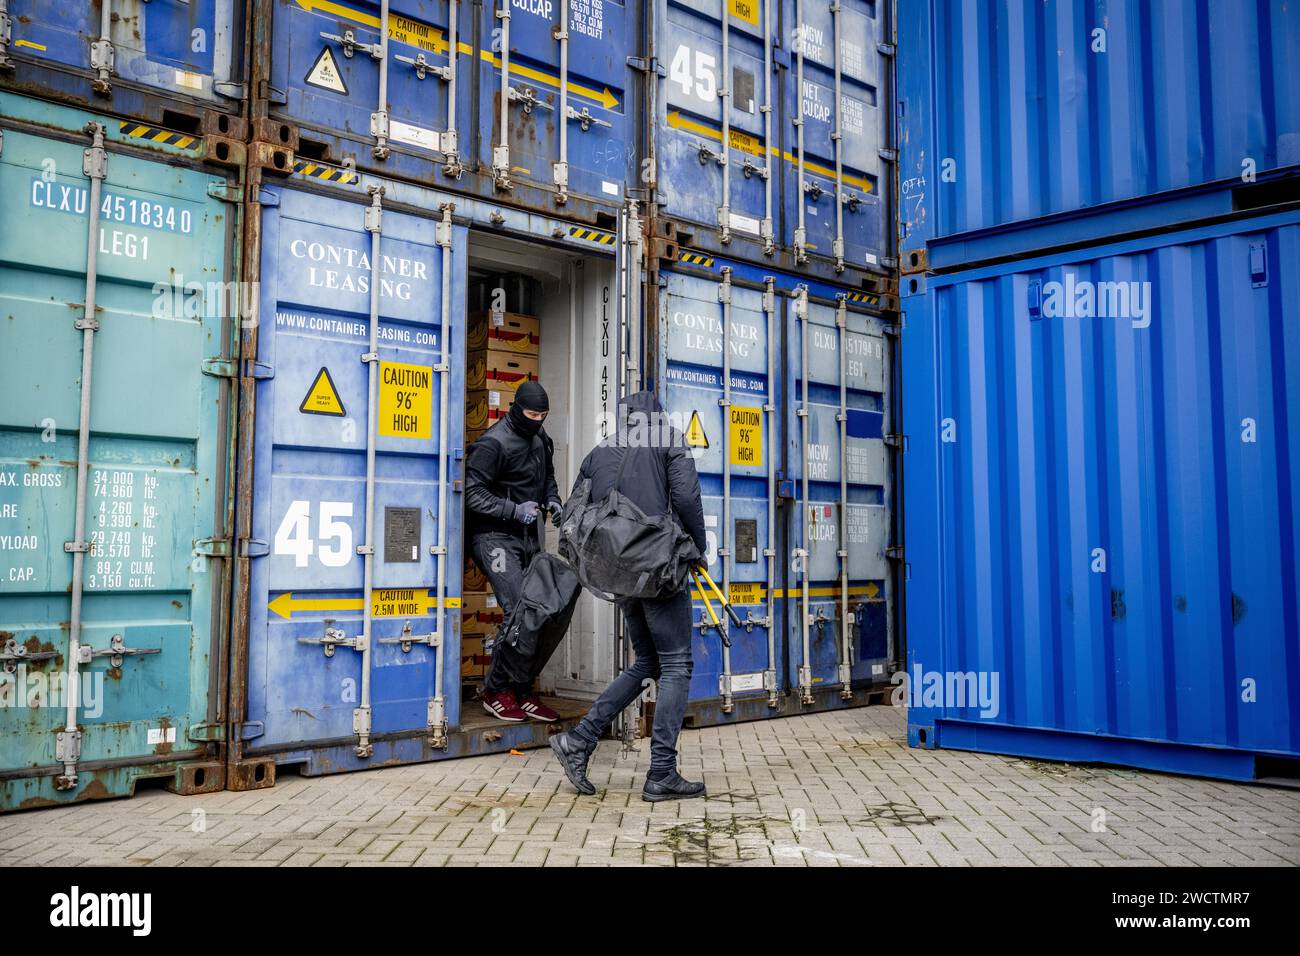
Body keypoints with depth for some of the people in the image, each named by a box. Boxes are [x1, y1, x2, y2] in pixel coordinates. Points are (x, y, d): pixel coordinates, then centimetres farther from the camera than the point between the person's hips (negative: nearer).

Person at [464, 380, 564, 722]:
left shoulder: (540, 439, 12)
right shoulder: (493, 443, -13)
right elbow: (472, 493, -16)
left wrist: (552, 500, 7)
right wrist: (514, 510, -21)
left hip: (528, 538, 8)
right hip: (495, 537, -8)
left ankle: (523, 692, 16)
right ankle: (496, 692, 1)